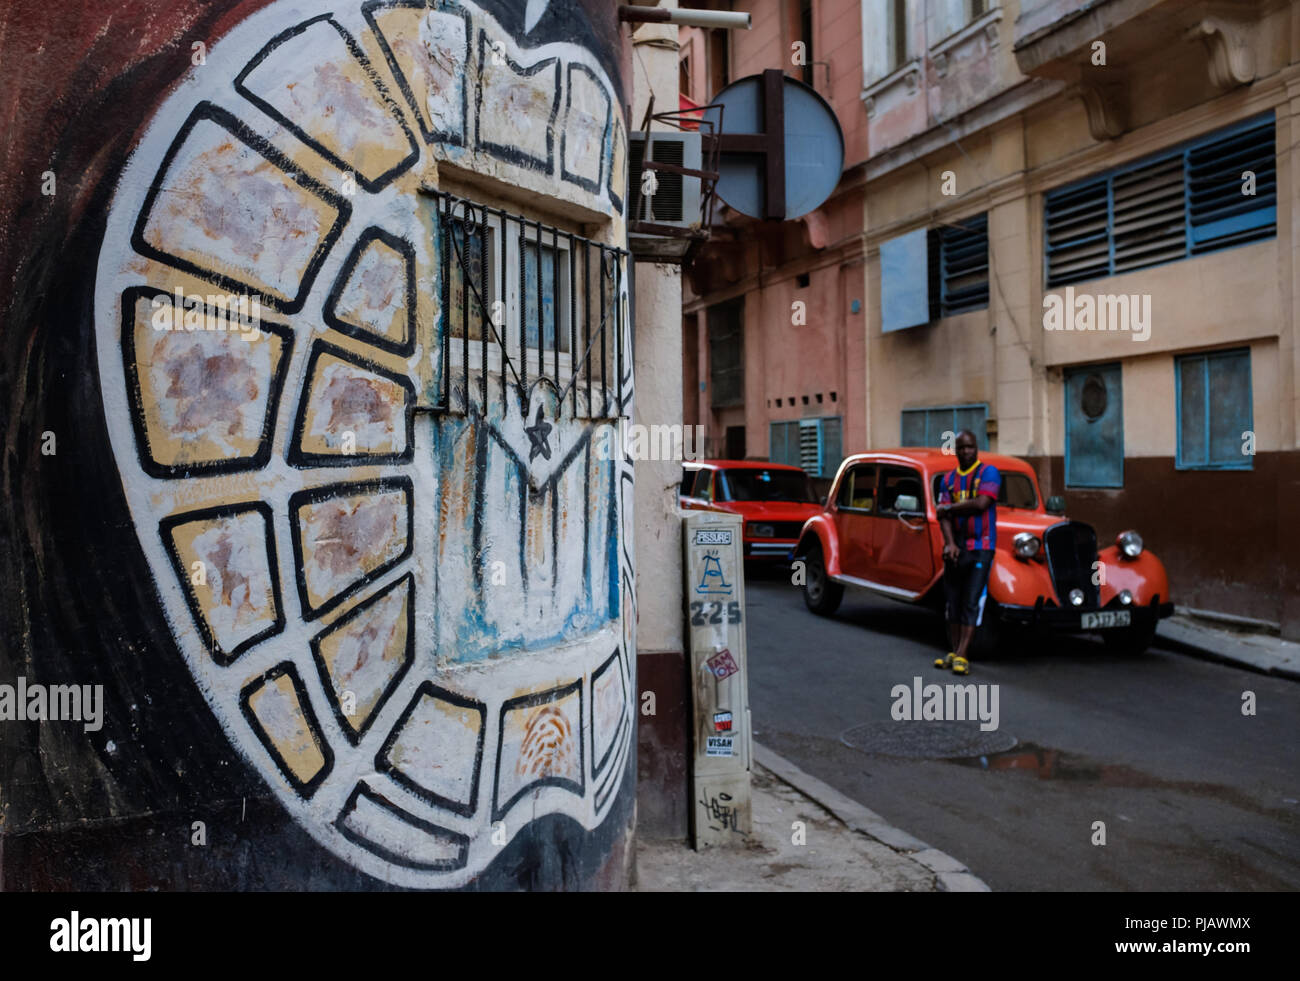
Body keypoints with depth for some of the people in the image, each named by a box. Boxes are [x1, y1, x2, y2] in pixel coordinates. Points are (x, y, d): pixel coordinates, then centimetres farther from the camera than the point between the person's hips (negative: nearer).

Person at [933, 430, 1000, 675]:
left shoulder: (989, 472, -2)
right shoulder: (948, 479, 12)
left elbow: (980, 503, -17)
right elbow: (944, 516, 3)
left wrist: (949, 508, -5)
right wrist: (950, 543, -13)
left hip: (981, 547, -5)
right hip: (955, 549, 5)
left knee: (972, 602, -8)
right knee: (953, 601, 7)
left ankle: (962, 656, -11)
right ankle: (954, 652, 15)